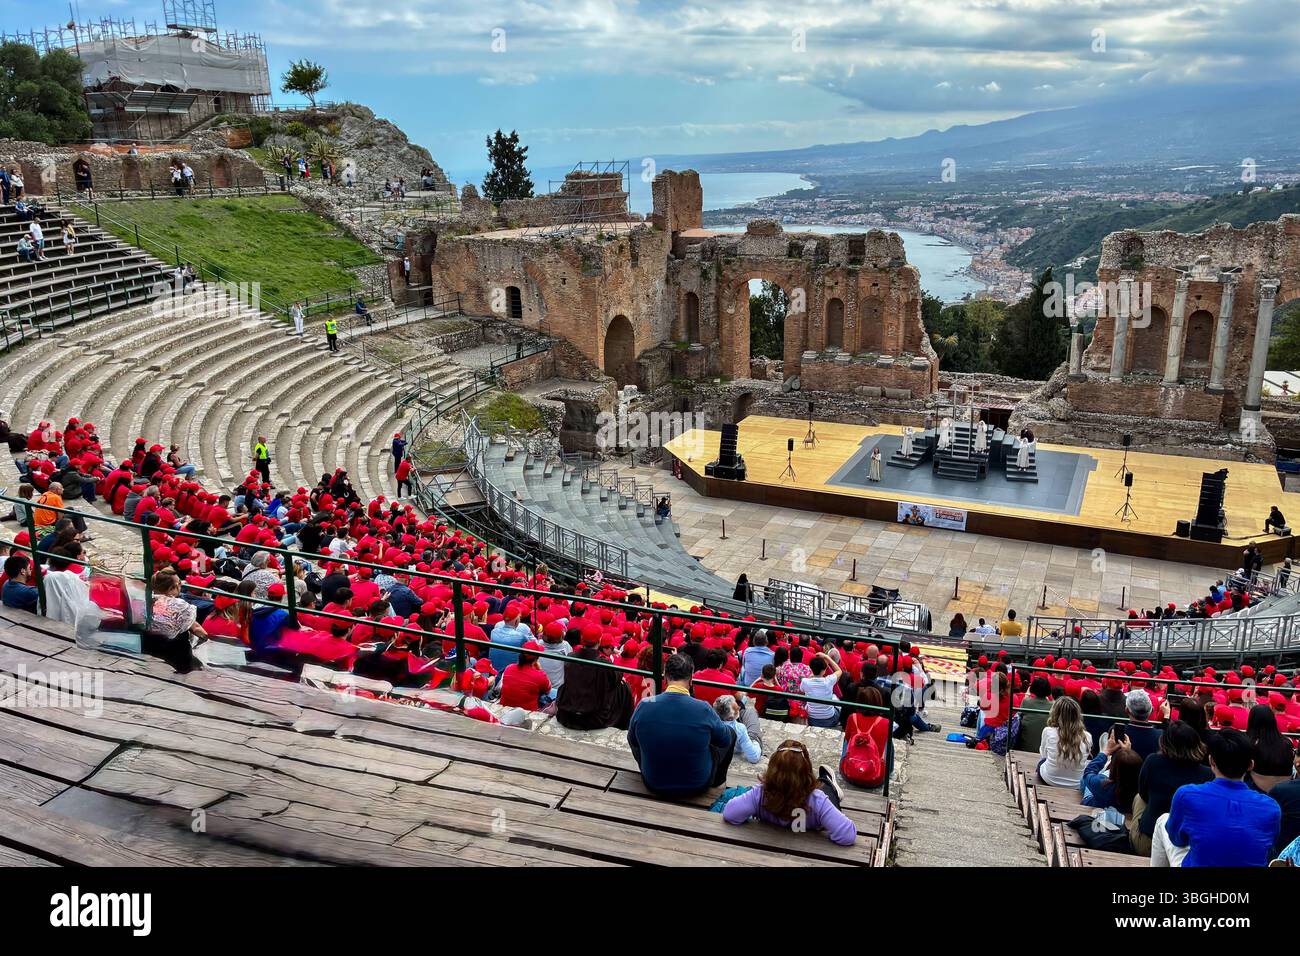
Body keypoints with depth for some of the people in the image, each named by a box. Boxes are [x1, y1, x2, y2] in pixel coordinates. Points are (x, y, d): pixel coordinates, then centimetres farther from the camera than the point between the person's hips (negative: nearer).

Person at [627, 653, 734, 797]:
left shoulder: (644, 706, -19)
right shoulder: (704, 709, -23)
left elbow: (632, 741, 1)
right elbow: (725, 740, -4)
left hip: (654, 785, 2)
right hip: (697, 787, -2)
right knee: (731, 733, 19)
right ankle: (717, 782, 40)